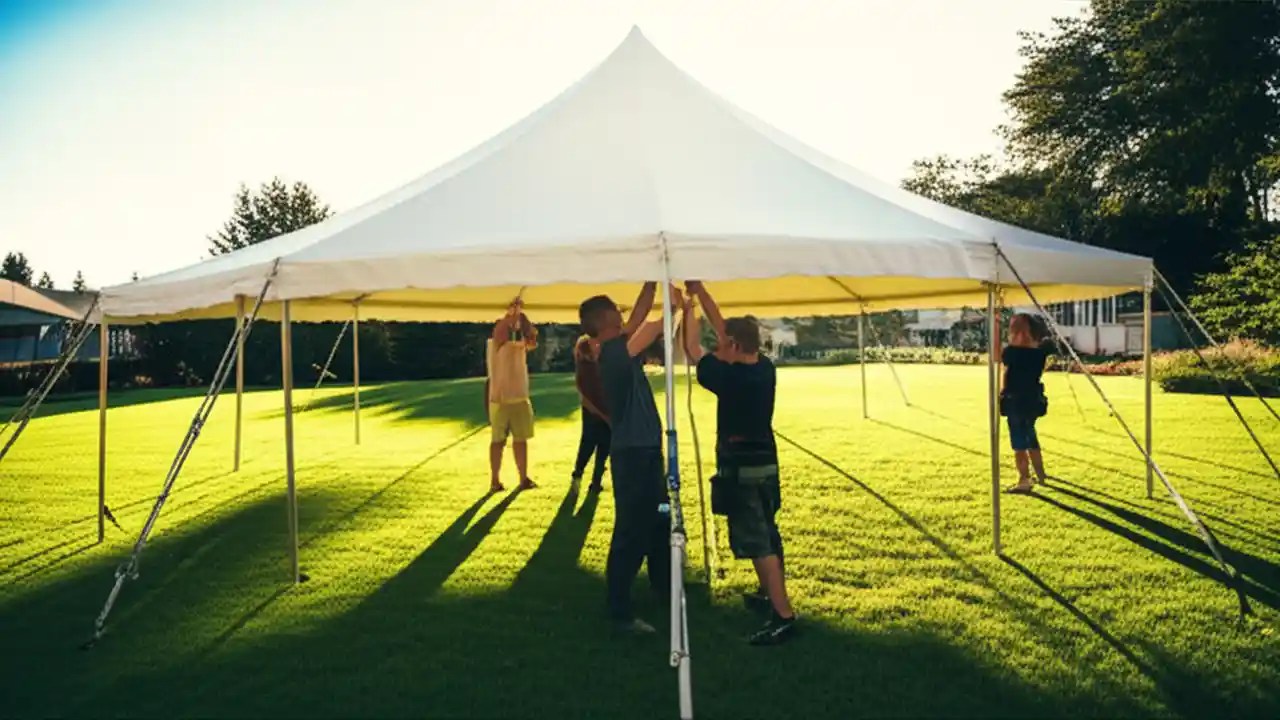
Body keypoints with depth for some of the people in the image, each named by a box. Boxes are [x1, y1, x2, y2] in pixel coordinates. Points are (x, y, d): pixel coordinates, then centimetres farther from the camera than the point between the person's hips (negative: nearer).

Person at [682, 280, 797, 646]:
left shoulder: (732, 378, -21)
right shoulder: (765, 369, 0)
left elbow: (693, 350, -9)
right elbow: (723, 326, 7)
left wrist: (687, 308, 2)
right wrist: (699, 290, 8)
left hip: (741, 469, -8)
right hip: (765, 463, 9)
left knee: (757, 542, -5)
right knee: (767, 536, 21)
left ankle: (783, 616, -4)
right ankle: (774, 596, 36)